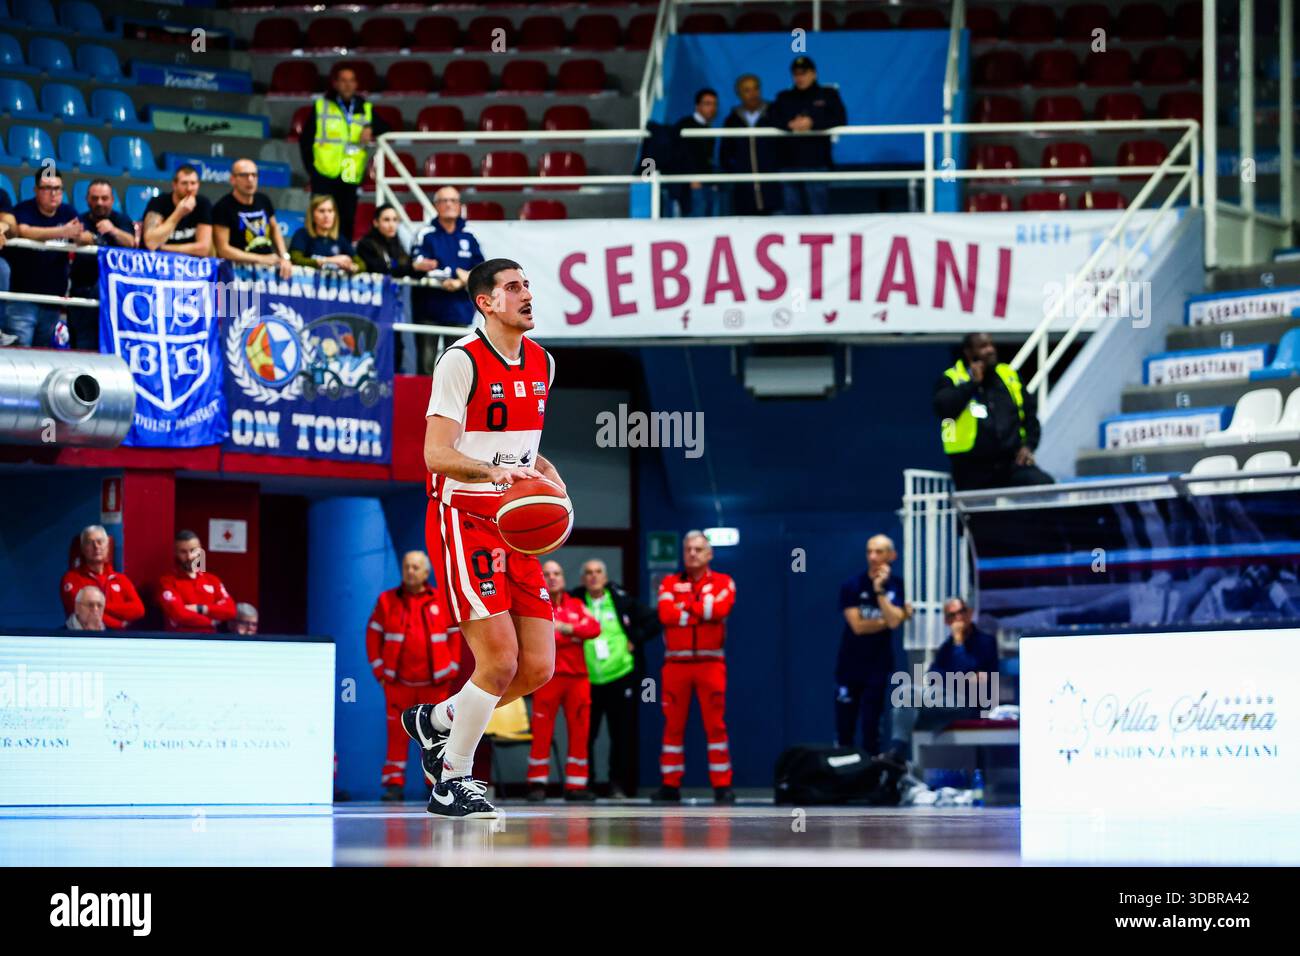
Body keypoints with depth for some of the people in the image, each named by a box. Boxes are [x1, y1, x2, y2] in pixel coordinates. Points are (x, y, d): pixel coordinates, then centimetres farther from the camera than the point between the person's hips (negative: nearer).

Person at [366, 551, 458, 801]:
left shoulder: (441, 601, 4)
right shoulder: (387, 601, 3)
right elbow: (373, 634, 7)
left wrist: (452, 667, 4)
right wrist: (379, 669, 1)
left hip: (435, 683, 0)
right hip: (398, 683, 0)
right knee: (397, 734, -2)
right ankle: (394, 783, 1)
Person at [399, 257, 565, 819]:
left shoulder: (542, 364, 12)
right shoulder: (462, 361, -11)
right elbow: (436, 454, -16)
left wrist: (544, 472, 6)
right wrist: (494, 471, -33)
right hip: (463, 519, -7)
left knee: (537, 668, 2)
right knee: (500, 659, -15)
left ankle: (437, 721, 26)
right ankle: (452, 781, 1)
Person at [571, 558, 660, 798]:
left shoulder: (623, 600, 5)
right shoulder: (574, 601, 4)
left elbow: (653, 621, 9)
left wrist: (635, 640, 1)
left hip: (621, 677, 0)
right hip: (587, 680, 0)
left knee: (623, 735, 2)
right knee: (585, 735, -1)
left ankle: (619, 784, 11)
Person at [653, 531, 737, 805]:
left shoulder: (723, 583, 7)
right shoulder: (669, 584, 11)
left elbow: (720, 609, -14)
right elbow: (666, 614, -8)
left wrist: (686, 605, -5)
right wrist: (702, 611, -8)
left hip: (710, 662, -2)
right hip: (676, 662, 2)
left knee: (715, 724, -4)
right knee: (673, 724, 4)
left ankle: (722, 785, -2)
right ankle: (670, 785, 9)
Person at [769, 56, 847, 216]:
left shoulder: (828, 95, 10)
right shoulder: (783, 98, 18)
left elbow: (840, 119, -4)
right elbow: (773, 120, 3)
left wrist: (812, 123, -16)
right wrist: (791, 125, -17)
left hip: (817, 163, -3)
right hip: (789, 165, 3)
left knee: (819, 212, -9)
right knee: (792, 212, 3)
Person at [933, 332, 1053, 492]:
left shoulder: (1009, 375, 15)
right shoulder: (951, 380, 3)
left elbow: (1030, 411, 20)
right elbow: (944, 408, -17)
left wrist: (1028, 445, 6)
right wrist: (973, 382, -11)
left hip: (1012, 462, 2)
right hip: (973, 470, -2)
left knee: (1044, 484, -23)